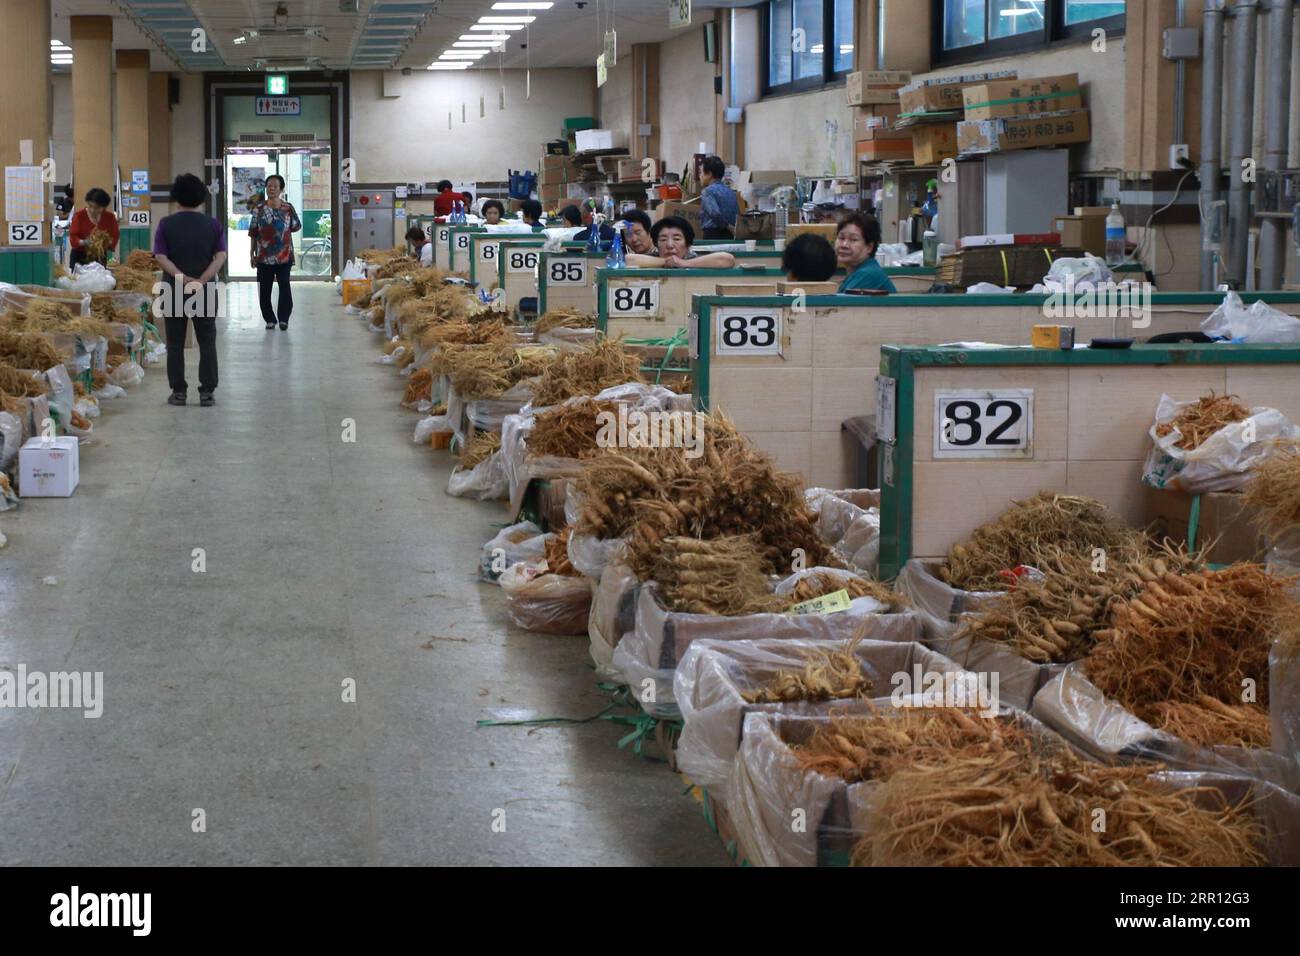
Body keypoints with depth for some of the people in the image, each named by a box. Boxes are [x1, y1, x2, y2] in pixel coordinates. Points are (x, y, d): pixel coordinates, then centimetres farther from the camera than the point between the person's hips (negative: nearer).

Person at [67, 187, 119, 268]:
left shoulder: (110, 217, 1)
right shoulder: (79, 215, -5)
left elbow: (114, 237, 4)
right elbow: (73, 238, -7)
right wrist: (84, 242, -27)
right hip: (79, 256, -2)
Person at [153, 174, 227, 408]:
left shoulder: (166, 224, -2)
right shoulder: (213, 224, 1)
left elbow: (161, 258, -11)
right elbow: (221, 256, -10)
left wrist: (182, 277, -16)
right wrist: (202, 279, -18)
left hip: (174, 291, 0)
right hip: (206, 292, 1)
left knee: (175, 343, 8)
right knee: (207, 342, 7)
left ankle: (178, 391, 8)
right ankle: (207, 392, 4)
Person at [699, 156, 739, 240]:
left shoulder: (708, 191, -8)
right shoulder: (729, 191, 16)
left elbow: (715, 213, -22)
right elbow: (738, 214, 18)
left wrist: (728, 227, -10)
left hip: (713, 234, -8)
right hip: (729, 236, 8)